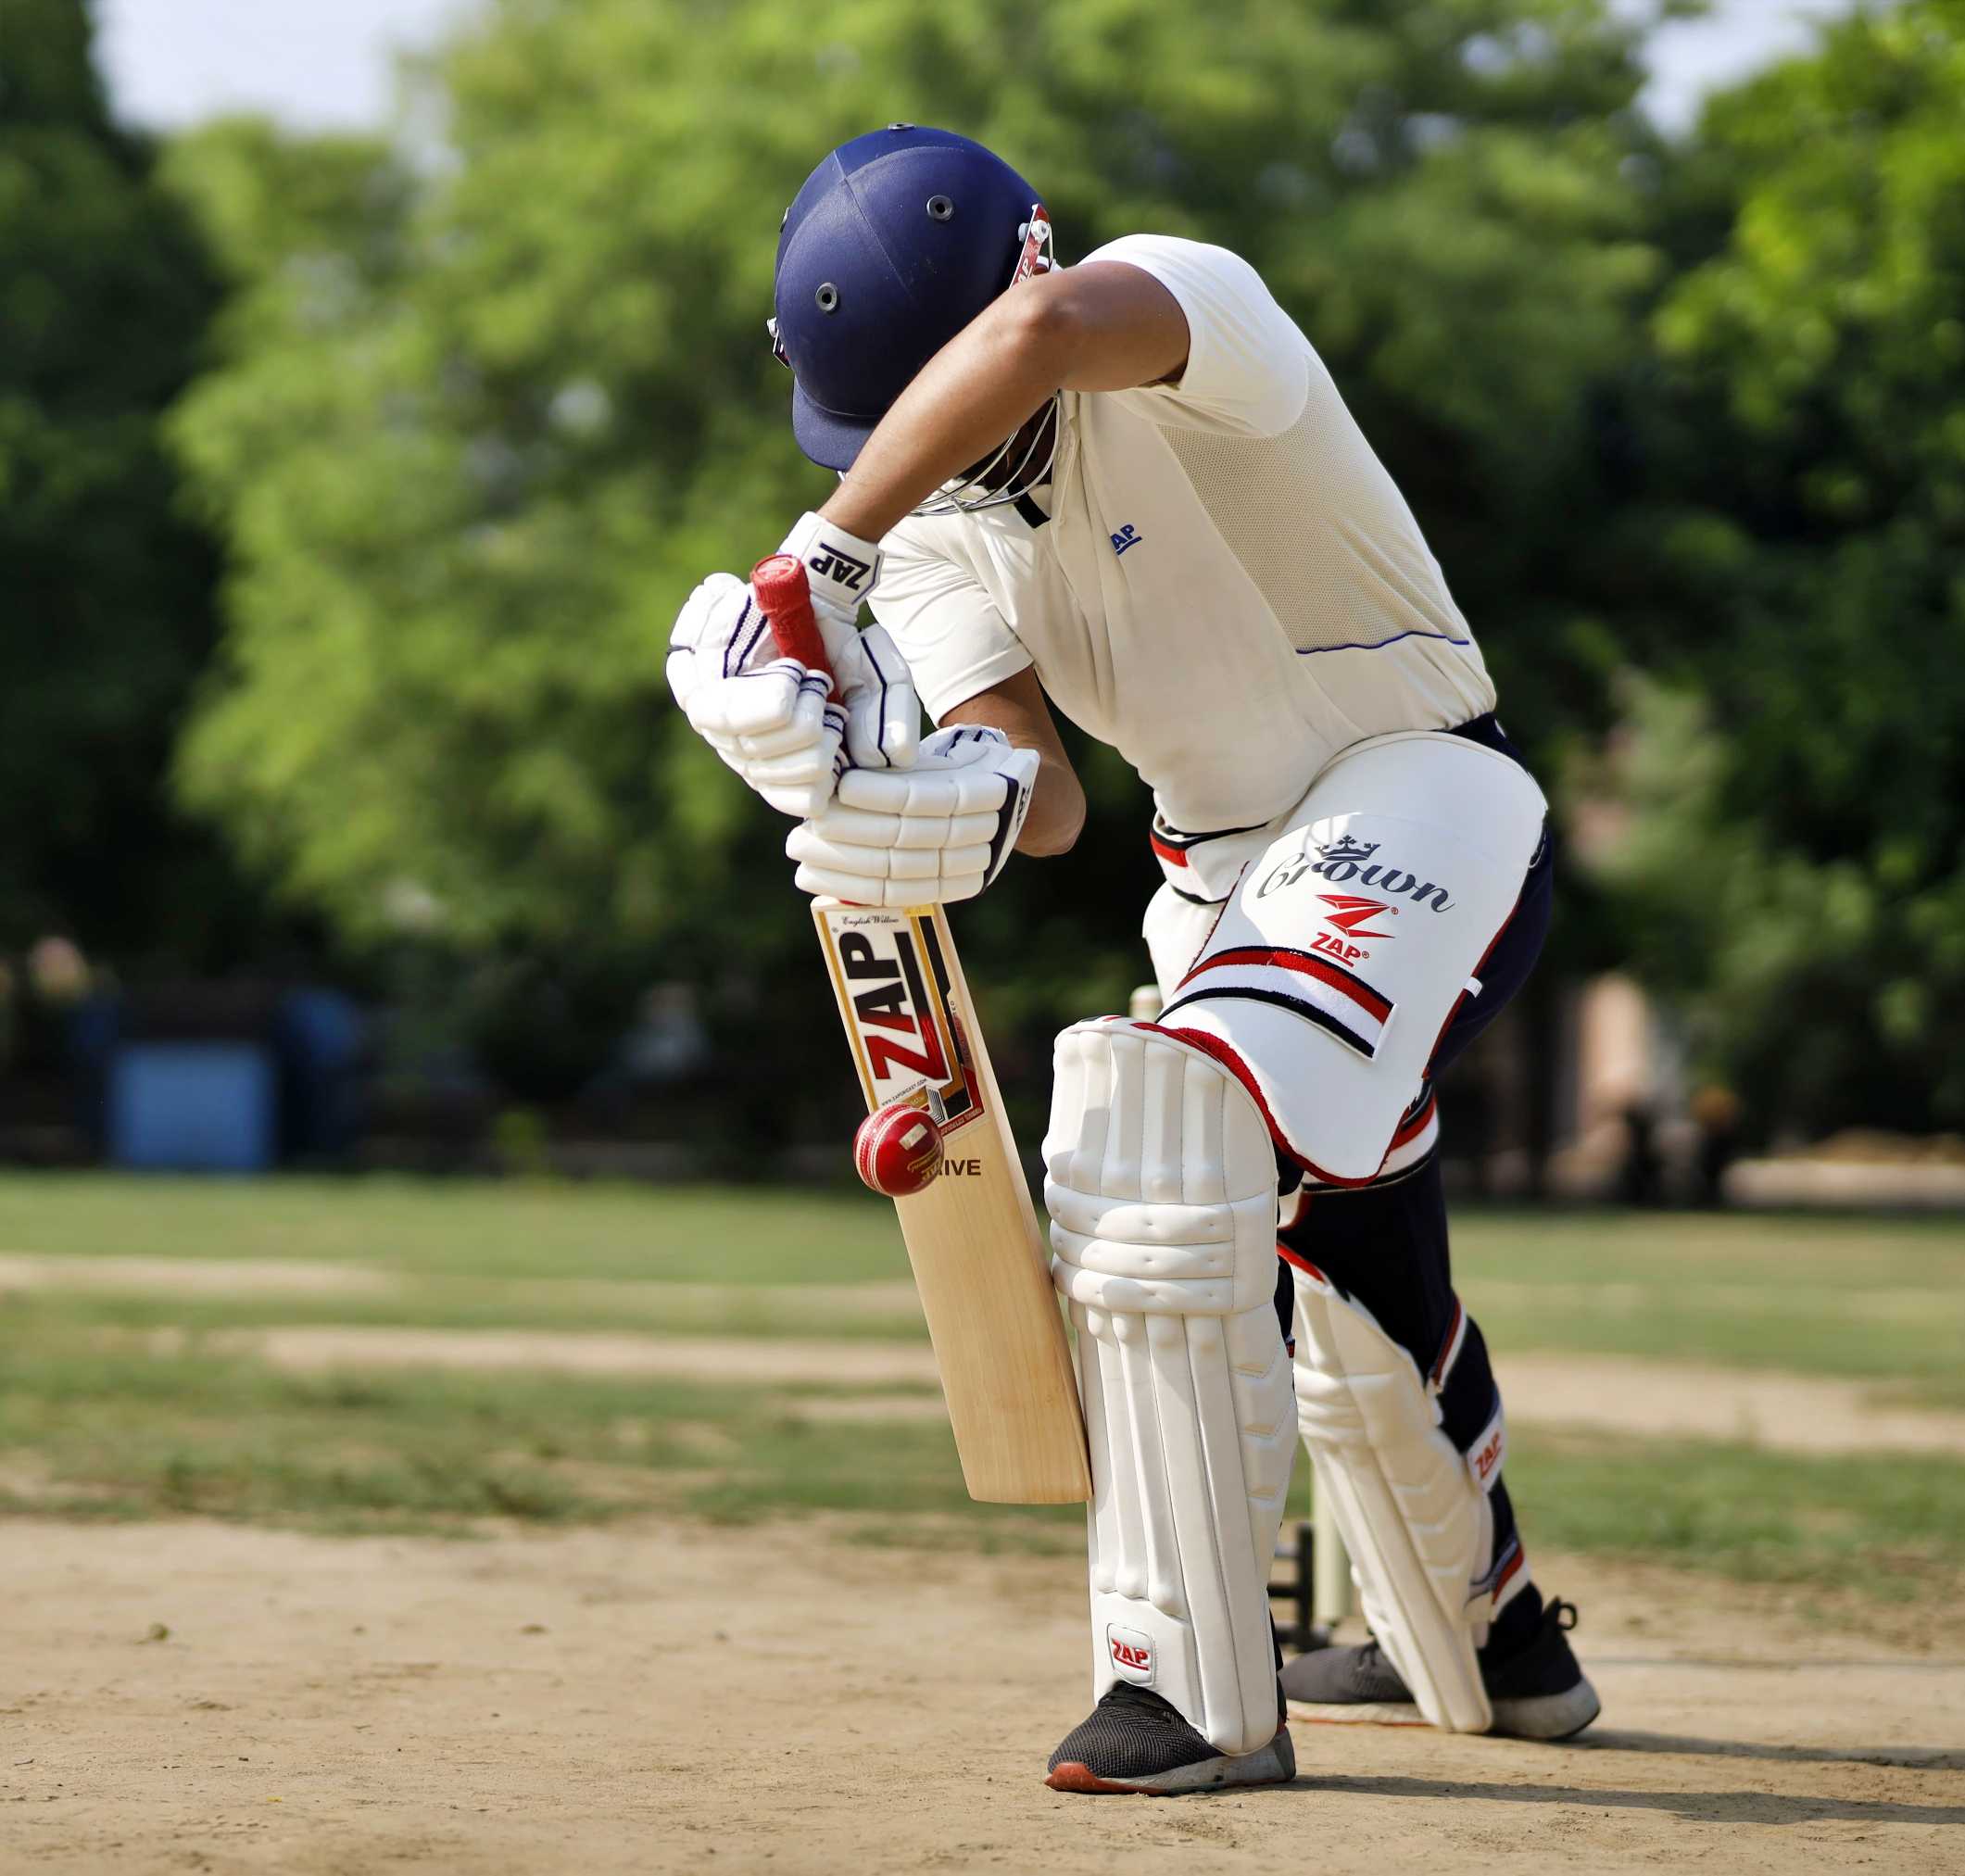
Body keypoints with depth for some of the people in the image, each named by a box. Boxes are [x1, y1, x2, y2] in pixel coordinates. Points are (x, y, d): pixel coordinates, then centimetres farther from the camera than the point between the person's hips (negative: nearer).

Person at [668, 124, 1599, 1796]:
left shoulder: (1188, 304, -23)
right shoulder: (937, 522, -2)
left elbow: (1048, 327, -49)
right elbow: (1044, 794, -13)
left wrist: (831, 552, -45)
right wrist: (973, 801, -36)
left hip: (1418, 801, -9)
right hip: (1223, 870, 9)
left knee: (1168, 1147, -28)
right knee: (1326, 1244, 23)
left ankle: (1201, 1688, -27)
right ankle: (1492, 1648, 48)